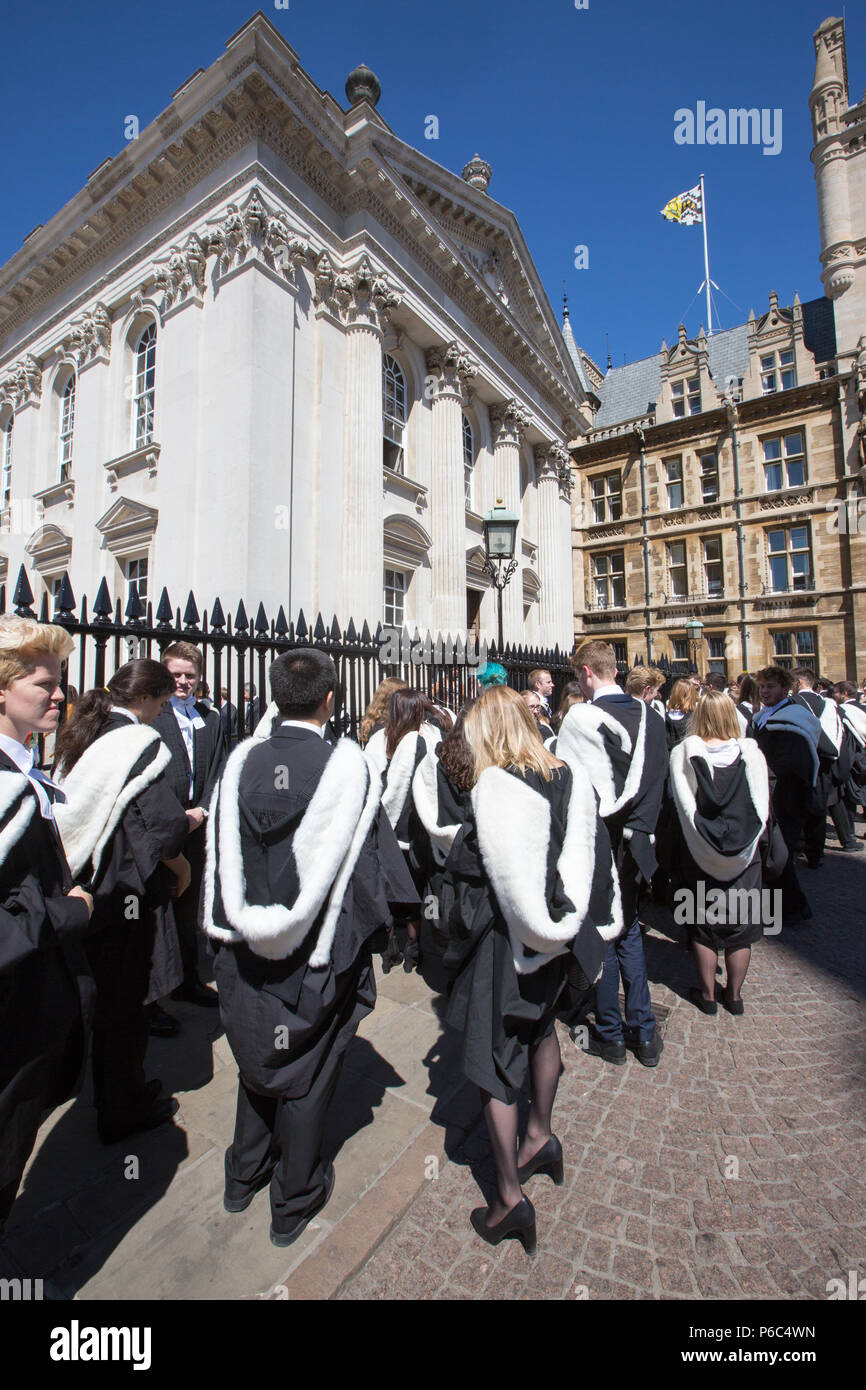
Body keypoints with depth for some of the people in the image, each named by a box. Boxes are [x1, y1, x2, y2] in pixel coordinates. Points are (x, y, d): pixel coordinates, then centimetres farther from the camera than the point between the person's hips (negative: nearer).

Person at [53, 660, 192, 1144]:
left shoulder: (81, 737, 5)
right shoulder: (141, 743, -22)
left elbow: (84, 813, 13)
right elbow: (166, 829, -26)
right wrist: (182, 868, -6)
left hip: (86, 883, 9)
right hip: (129, 894, -8)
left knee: (111, 997, 24)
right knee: (125, 1004, 10)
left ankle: (123, 1088, 43)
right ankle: (122, 1111, 30)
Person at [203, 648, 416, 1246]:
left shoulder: (242, 759, -9)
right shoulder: (347, 764, -20)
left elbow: (219, 849, 0)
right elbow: (375, 852, -13)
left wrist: (227, 926, 14)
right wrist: (403, 908, 4)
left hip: (248, 947, 4)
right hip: (316, 955, -3)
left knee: (258, 1057, 27)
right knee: (307, 1069, 19)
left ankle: (244, 1176, 49)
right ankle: (294, 1200, 41)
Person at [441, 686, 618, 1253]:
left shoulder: (493, 787, -21)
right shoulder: (571, 780, -5)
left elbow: (502, 876, -21)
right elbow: (597, 856, 1)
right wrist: (593, 922, 11)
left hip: (506, 940, -6)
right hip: (558, 938, 6)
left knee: (495, 1057, 13)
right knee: (541, 1029, 30)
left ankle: (510, 1196, 27)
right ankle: (541, 1135, 49)